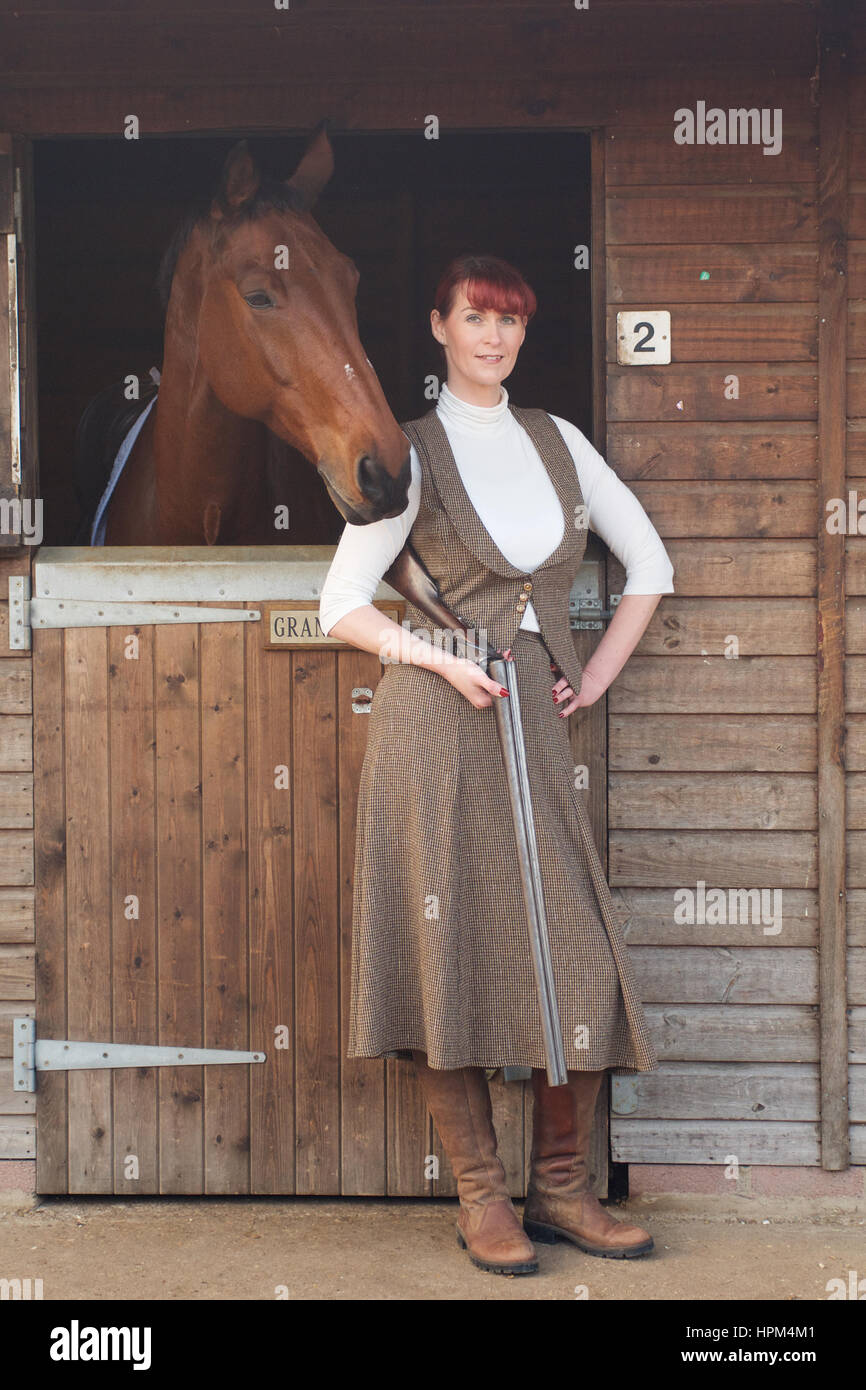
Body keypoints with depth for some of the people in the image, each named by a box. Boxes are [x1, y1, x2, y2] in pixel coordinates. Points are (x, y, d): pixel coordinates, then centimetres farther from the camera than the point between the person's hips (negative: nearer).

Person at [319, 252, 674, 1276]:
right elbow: (341, 607, 0)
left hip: (532, 725, 4)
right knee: (450, 955, -2)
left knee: (579, 956, -2)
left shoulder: (558, 440, 14)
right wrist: (444, 658, -12)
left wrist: (597, 677, 10)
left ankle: (561, 1192, 11)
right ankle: (482, 1199, 9)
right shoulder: (409, 451, 3)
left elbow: (649, 566, 20)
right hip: (433, 722, -3)